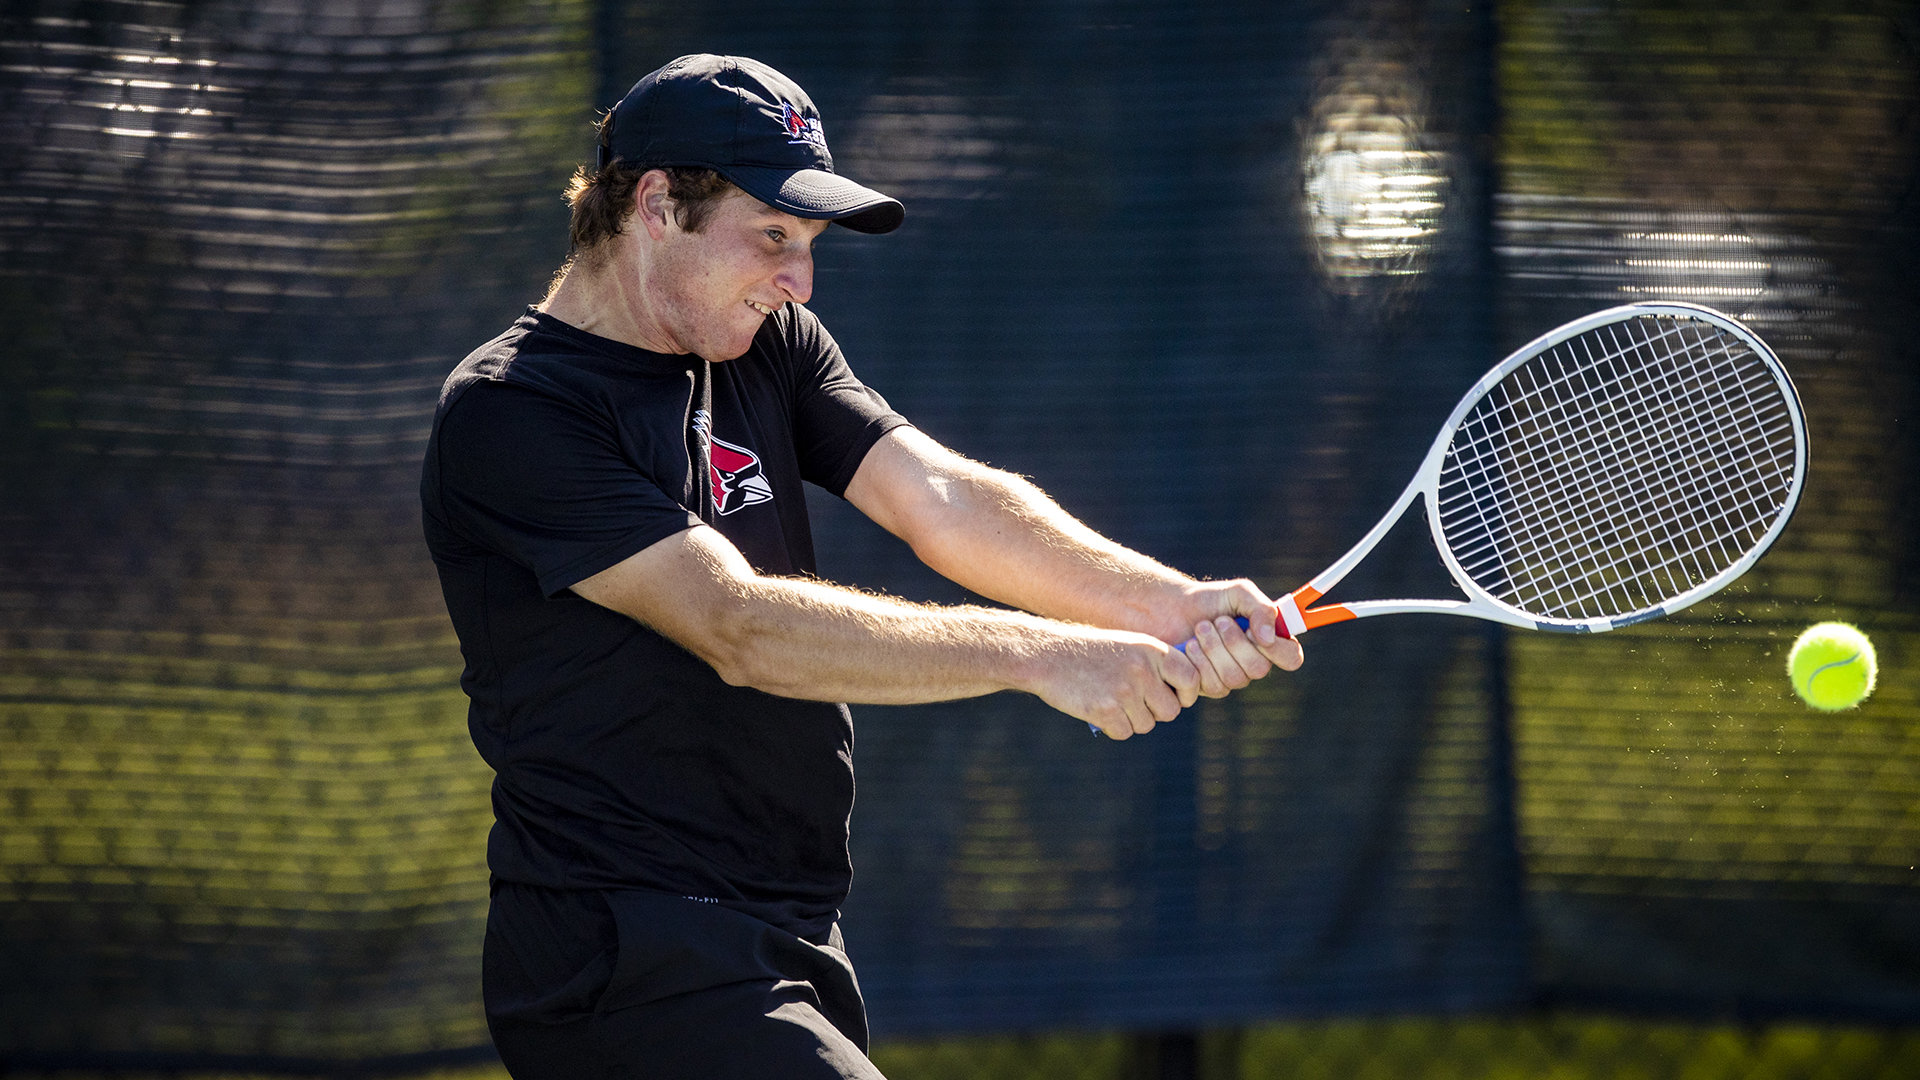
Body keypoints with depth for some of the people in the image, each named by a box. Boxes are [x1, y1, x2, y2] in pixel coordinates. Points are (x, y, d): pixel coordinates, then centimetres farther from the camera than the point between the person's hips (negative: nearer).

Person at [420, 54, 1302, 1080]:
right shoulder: (509, 412, -13)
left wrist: (1171, 605, -18)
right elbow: (739, 628, -21)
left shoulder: (773, 345, 13)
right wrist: (1037, 655, -27)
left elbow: (939, 498, -1)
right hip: (628, 965, -8)